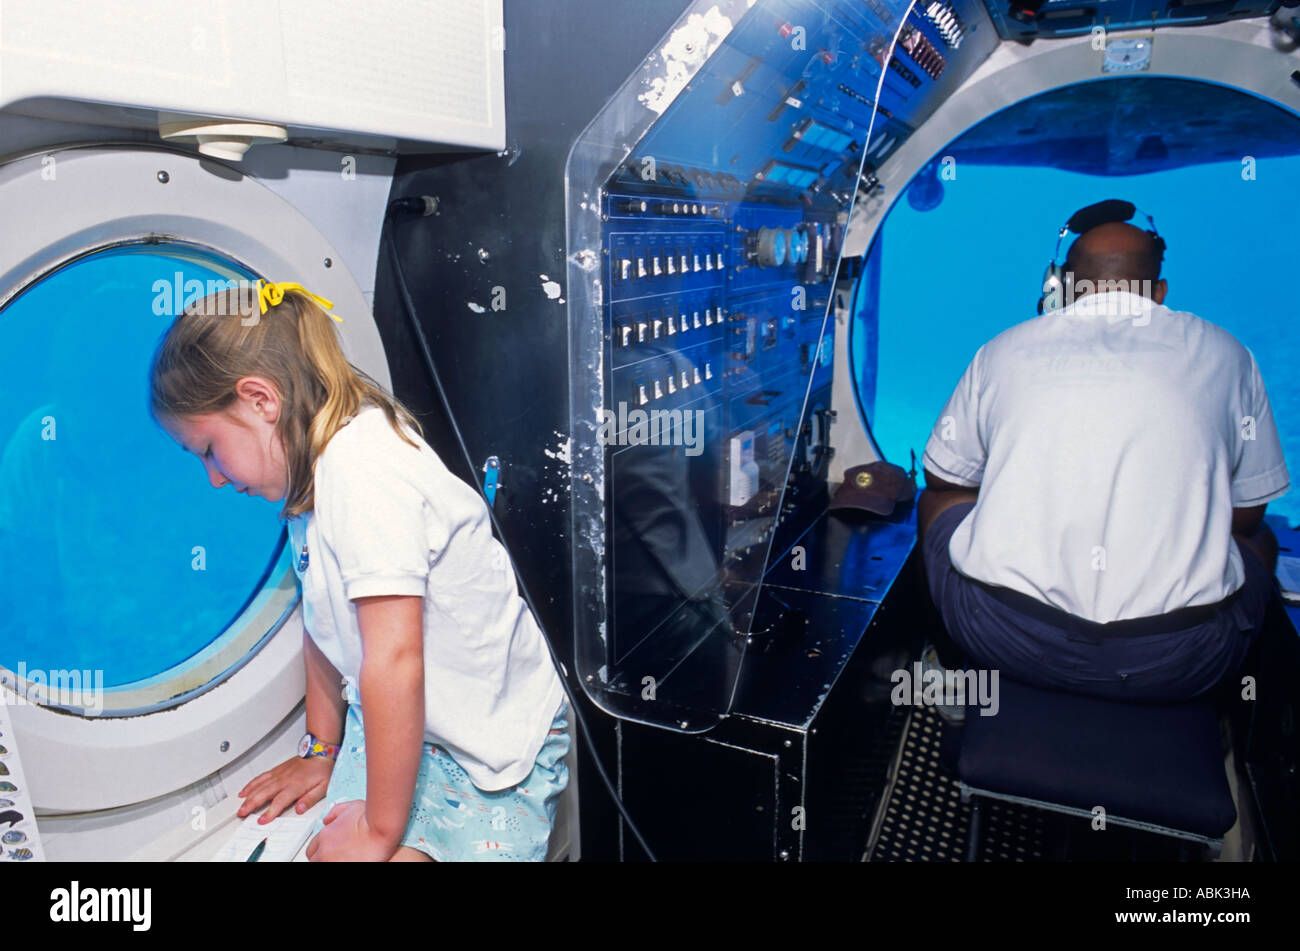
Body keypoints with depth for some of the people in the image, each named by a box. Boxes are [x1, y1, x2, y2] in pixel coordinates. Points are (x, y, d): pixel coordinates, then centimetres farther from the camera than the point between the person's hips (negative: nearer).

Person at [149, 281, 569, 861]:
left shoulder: (362, 469, -26)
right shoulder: (314, 468, 5)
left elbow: (395, 663, -29)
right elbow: (324, 624, 15)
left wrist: (380, 829, -19)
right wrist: (322, 750, 22)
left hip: (491, 748, -8)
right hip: (409, 724, 8)